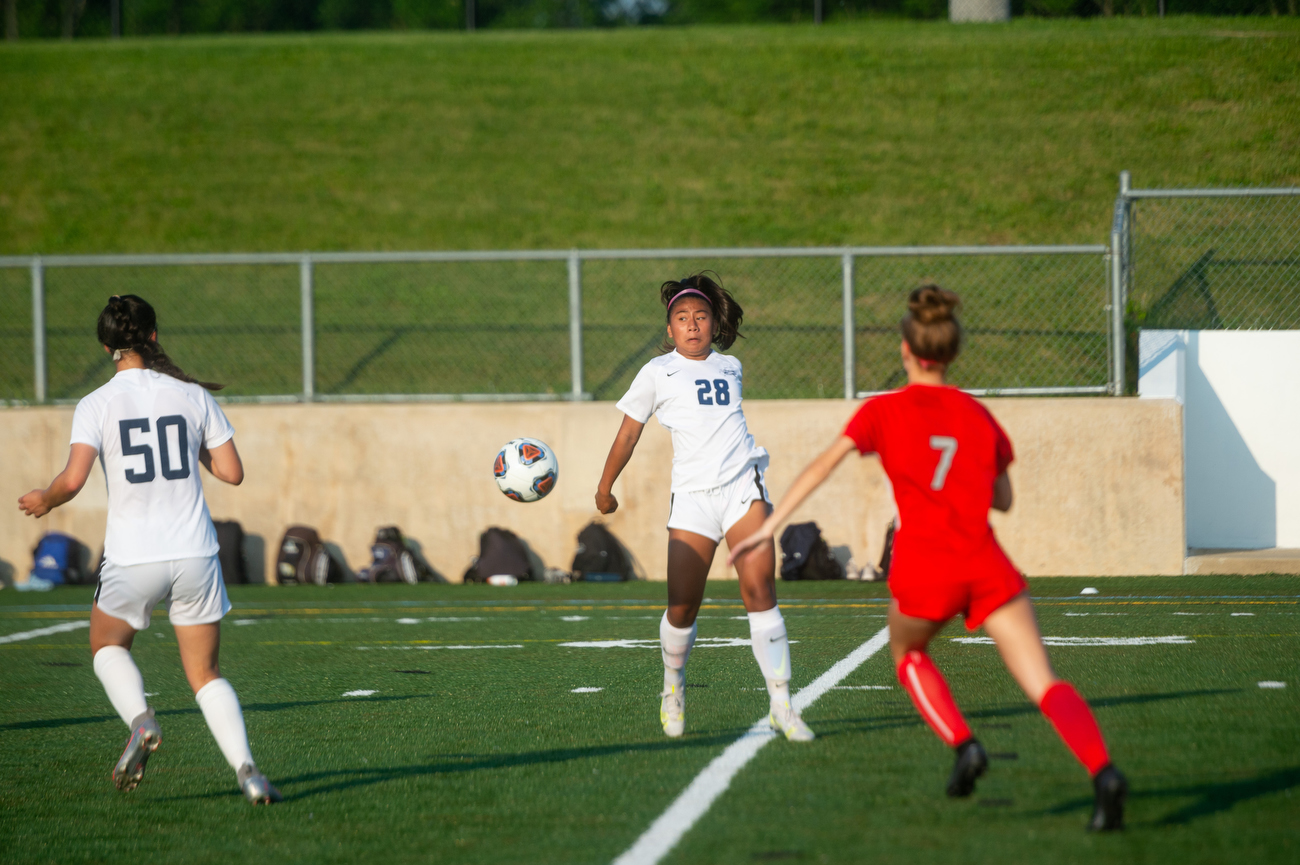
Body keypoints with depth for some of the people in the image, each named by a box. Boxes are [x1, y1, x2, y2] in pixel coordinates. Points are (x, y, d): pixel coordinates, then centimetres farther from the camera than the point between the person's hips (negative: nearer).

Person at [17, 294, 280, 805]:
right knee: (204, 673, 11)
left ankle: (140, 721, -3)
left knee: (107, 645, 25)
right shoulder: (193, 396, 2)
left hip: (133, 559, -2)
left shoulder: (97, 405, -6)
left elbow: (73, 479, -15)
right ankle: (246, 768, -9)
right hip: (194, 553, 2)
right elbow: (232, 472, 4)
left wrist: (44, 501, 6)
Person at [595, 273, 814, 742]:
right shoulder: (658, 373, 6)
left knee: (759, 591, -12)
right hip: (692, 495, -2)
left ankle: (781, 706, -12)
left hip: (742, 487, 2)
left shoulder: (729, 367, 16)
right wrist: (604, 488, 22)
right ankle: (673, 690, 25)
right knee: (681, 609, -5)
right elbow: (628, 434, 15)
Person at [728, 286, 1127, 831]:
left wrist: (768, 527, 6)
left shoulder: (884, 412, 8)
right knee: (1045, 686, -5)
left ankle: (962, 745, 6)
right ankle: (1102, 771, -28)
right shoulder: (977, 416, 16)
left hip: (924, 567, -2)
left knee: (908, 654, 29)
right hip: (986, 564, 2)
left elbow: (821, 468, 3)